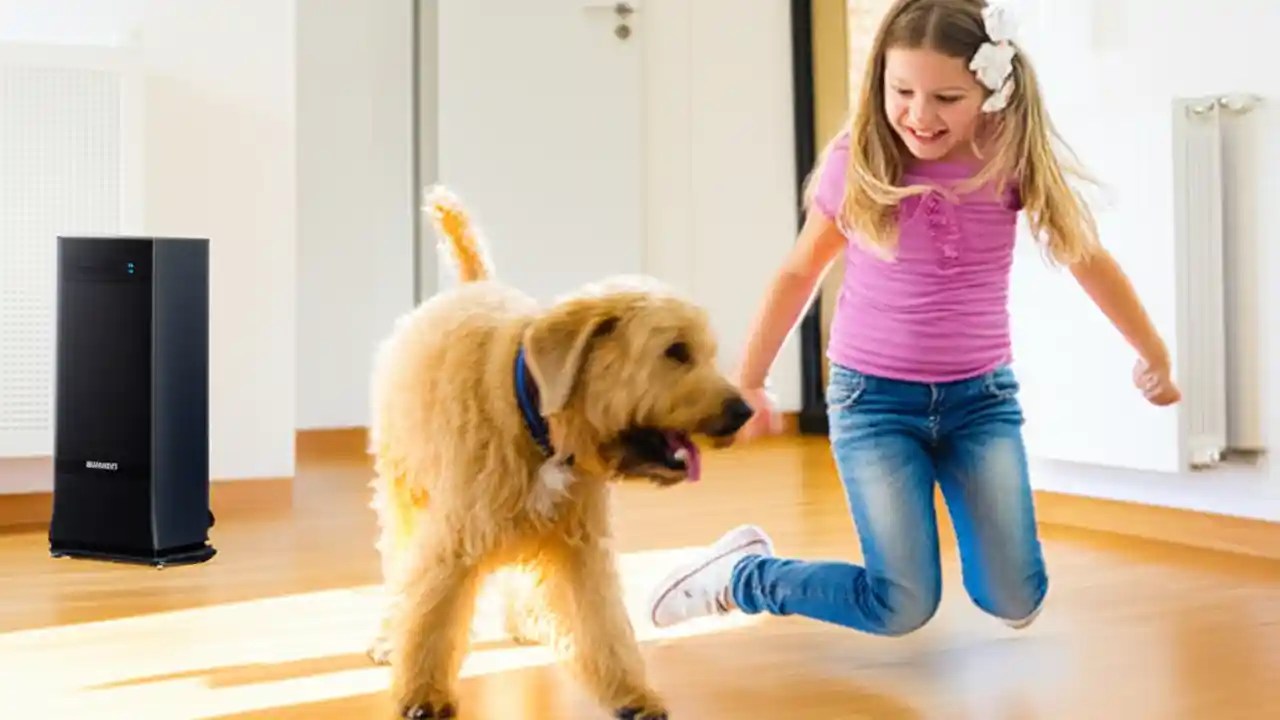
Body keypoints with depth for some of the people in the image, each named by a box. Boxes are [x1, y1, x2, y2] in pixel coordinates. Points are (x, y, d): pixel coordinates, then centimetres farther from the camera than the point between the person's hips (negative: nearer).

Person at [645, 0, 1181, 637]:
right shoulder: (856, 163, -10)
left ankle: (966, 513, 27)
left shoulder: (1015, 158, -9)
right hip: (874, 398, -2)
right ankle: (738, 570, 10)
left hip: (982, 397, 2)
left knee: (1016, 602, -6)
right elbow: (798, 272, 4)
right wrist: (748, 382, 9)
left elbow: (1088, 257, 6)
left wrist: (1154, 357, 18)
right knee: (903, 608, -11)